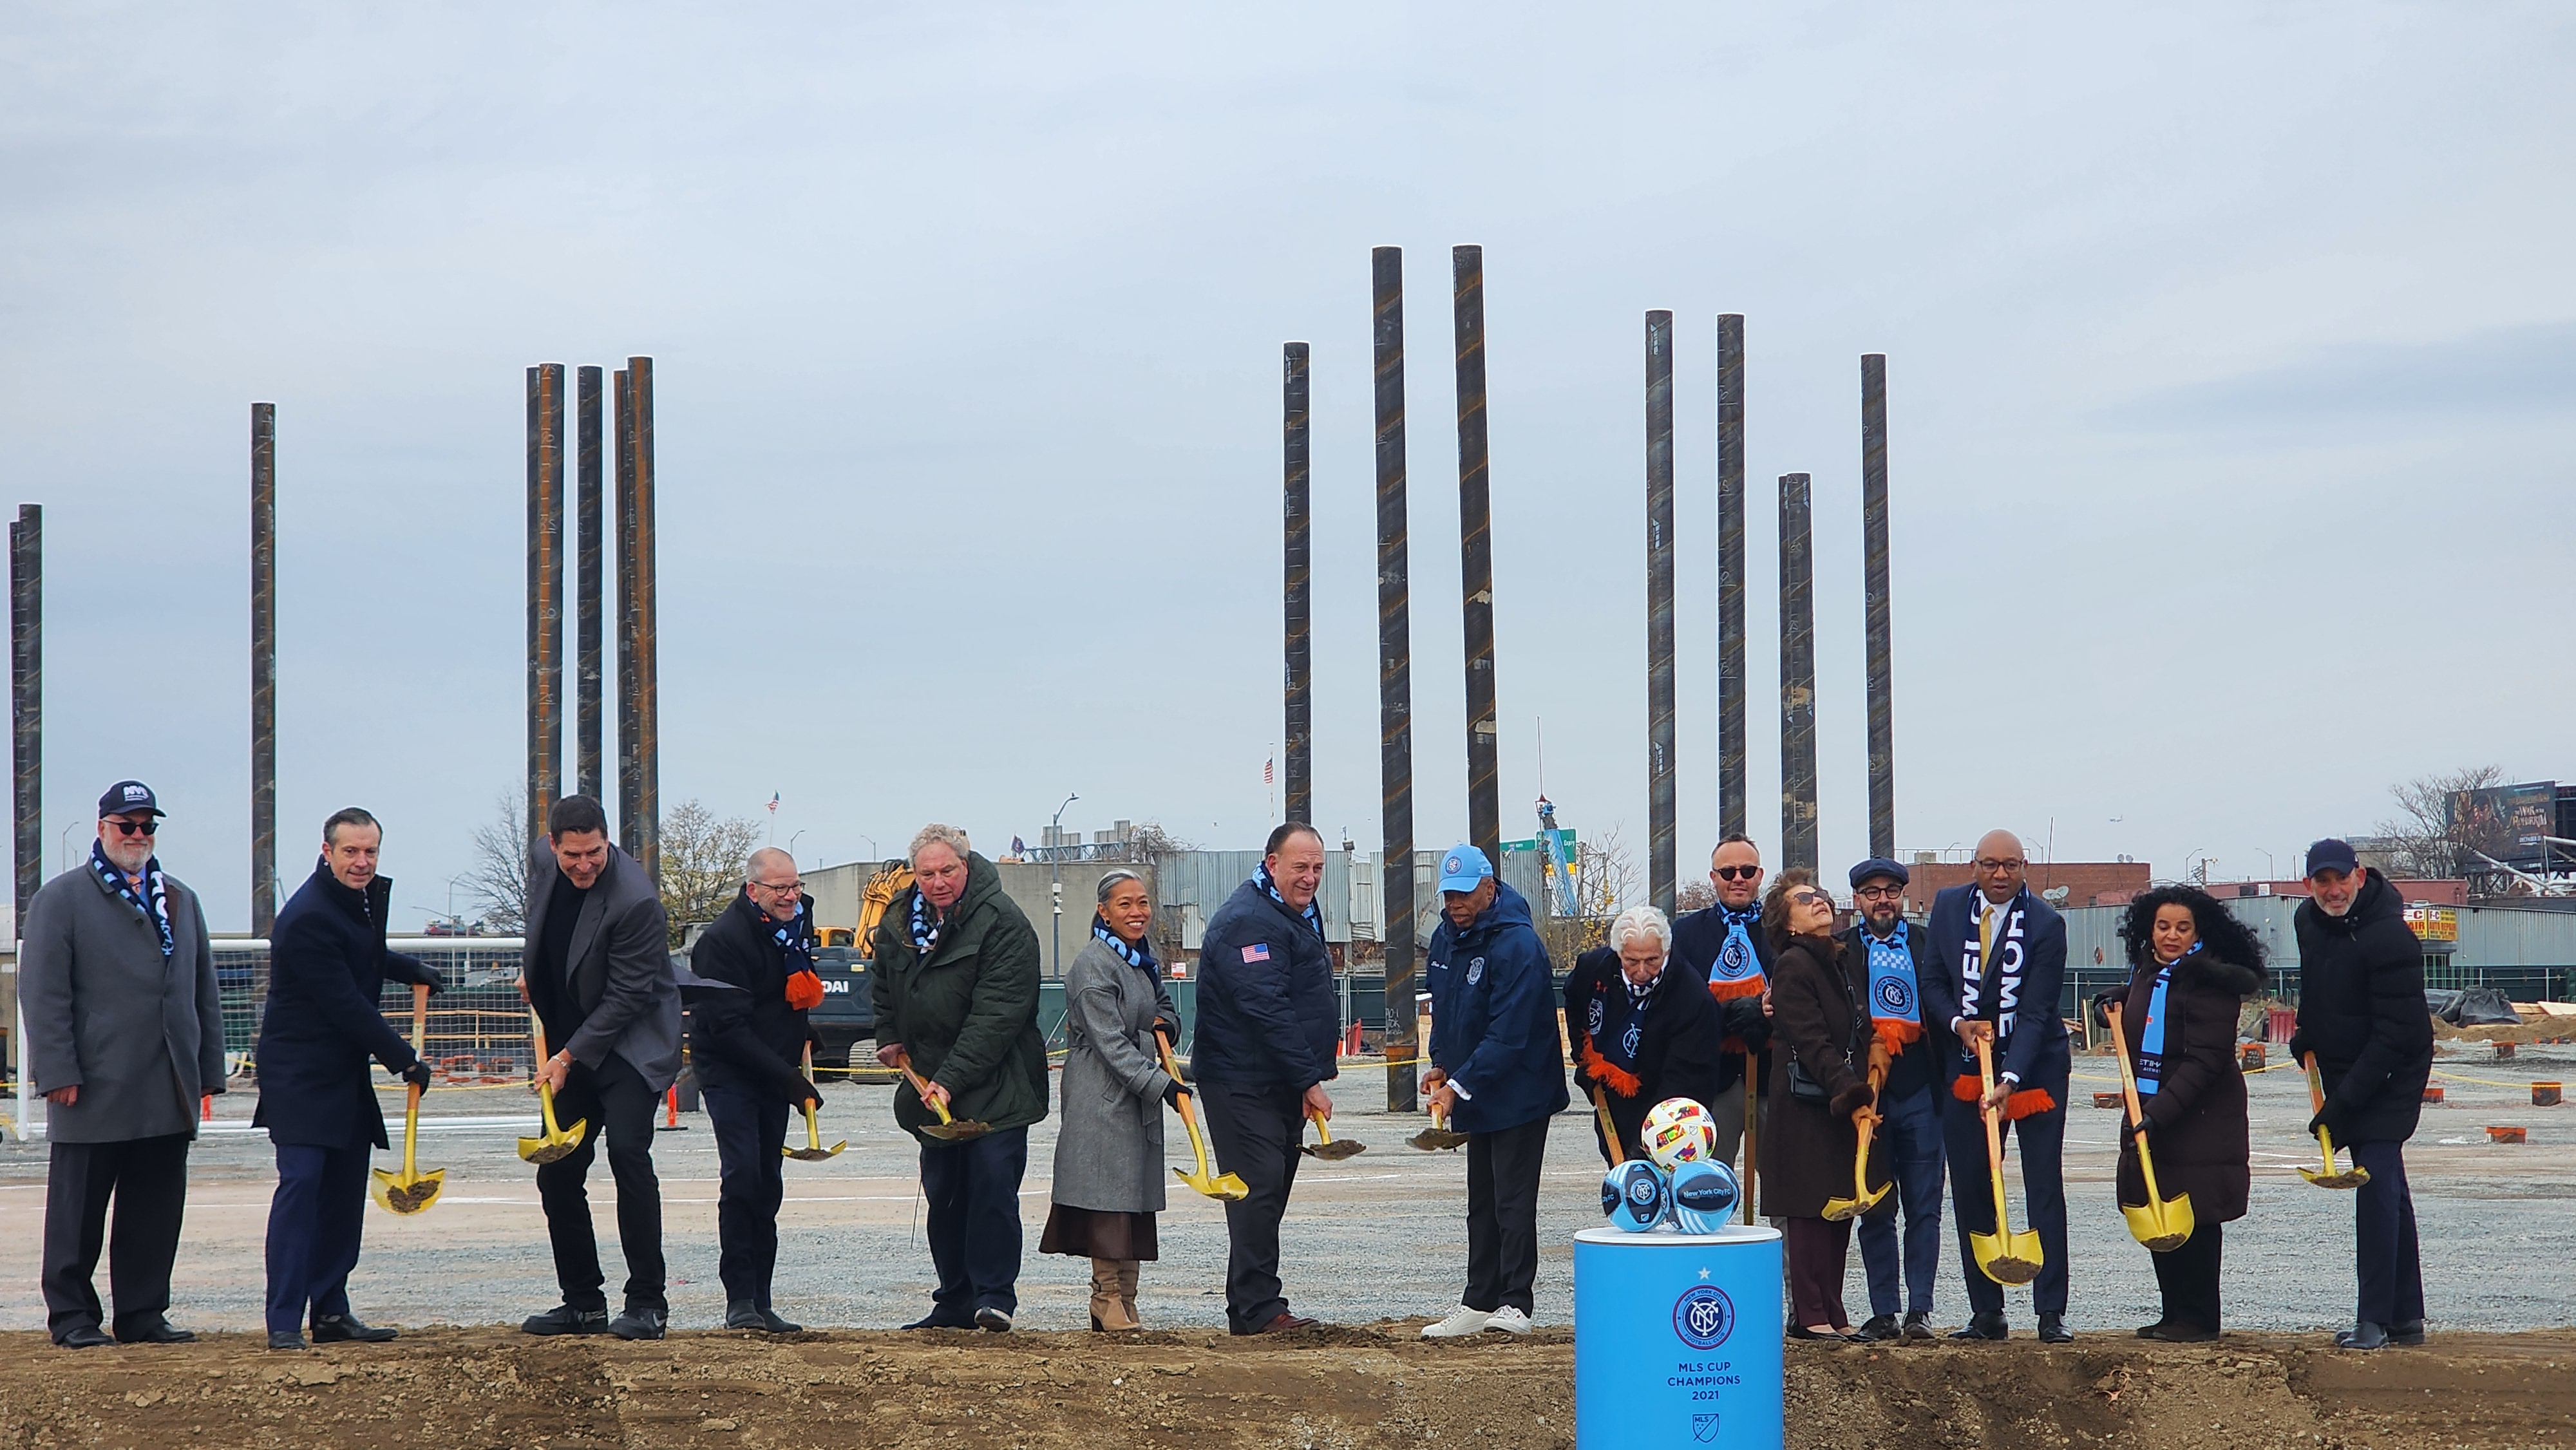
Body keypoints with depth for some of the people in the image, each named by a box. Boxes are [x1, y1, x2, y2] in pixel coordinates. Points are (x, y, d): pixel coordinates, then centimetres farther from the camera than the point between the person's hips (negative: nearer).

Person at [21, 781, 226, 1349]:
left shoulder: (182, 900, 18)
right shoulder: (62, 898, 1)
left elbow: (205, 993, 21)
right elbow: (43, 993, -5)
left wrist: (208, 1071, 14)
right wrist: (58, 1073, -12)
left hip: (168, 1094, 5)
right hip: (95, 1091, -5)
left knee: (158, 1211, 5)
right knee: (79, 1212, 2)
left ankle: (143, 1313, 13)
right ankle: (72, 1316, 9)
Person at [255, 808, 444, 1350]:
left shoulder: (367, 895, 8)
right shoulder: (308, 918, -21)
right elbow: (345, 1005, -22)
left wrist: (411, 969, 17)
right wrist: (404, 1059, -16)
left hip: (347, 1072, 9)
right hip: (301, 1073, -9)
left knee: (346, 1189, 8)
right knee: (301, 1183, -13)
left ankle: (331, 1312, 13)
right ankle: (284, 1321, -13)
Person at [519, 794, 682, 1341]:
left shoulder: (634, 900, -24)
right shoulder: (543, 861, -2)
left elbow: (627, 997, -20)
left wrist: (571, 1056, -17)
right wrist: (530, 968, 20)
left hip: (631, 1044, -7)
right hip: (569, 1046, 7)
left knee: (627, 1150, -22)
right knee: (557, 1172, 5)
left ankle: (648, 1304, -16)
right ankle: (583, 1303, 17)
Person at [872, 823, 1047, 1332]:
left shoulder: (1003, 924, -15)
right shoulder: (899, 922, 8)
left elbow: (996, 1015, -21)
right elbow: (885, 989, 29)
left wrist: (953, 1080, -26)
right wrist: (889, 1039, 16)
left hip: (994, 1085, -7)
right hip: (930, 1083, 7)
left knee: (992, 1184, -13)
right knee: (942, 1194, 8)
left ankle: (994, 1294, -8)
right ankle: (956, 1300, 15)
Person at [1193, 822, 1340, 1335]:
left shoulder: (1300, 913, 17)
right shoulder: (1249, 921, -17)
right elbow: (1266, 1009, -24)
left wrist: (1313, 1075, 17)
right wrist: (1311, 1079, -22)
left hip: (1283, 1083, 10)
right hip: (1244, 1084, -10)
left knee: (1269, 1193, 12)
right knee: (1258, 1191, -11)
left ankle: (1251, 1306, 17)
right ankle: (1257, 1310, -9)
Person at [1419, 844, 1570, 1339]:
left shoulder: (1517, 945, -22)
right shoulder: (1446, 936, 6)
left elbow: (1508, 1034, -26)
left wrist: (1460, 1085, -28)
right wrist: (1441, 1064, 8)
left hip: (1519, 1092, -9)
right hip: (1476, 1095, 9)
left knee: (1513, 1201, -7)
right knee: (1482, 1203, 12)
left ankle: (1515, 1304, -4)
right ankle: (1479, 1303, 17)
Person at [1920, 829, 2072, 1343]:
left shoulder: (2046, 925, -13)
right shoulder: (1948, 907, 1)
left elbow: (2035, 1012, -18)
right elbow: (1933, 983, 7)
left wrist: (2009, 1080, -28)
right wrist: (1959, 1024, -14)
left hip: (2033, 1066, -4)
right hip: (1965, 1066, 4)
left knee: (2044, 1189, -4)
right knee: (1970, 1192, 4)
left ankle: (2051, 1313, -1)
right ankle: (1987, 1314, 11)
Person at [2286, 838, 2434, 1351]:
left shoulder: (2390, 938, -24)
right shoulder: (2308, 921, 2)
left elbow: (2394, 1035, -26)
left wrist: (2344, 1102, -27)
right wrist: (2306, 1036, 15)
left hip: (2391, 1077, -8)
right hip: (2341, 1072, 8)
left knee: (2377, 1182, -16)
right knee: (2386, 1191, 12)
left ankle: (2375, 1318, -16)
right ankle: (2406, 1317, 17)